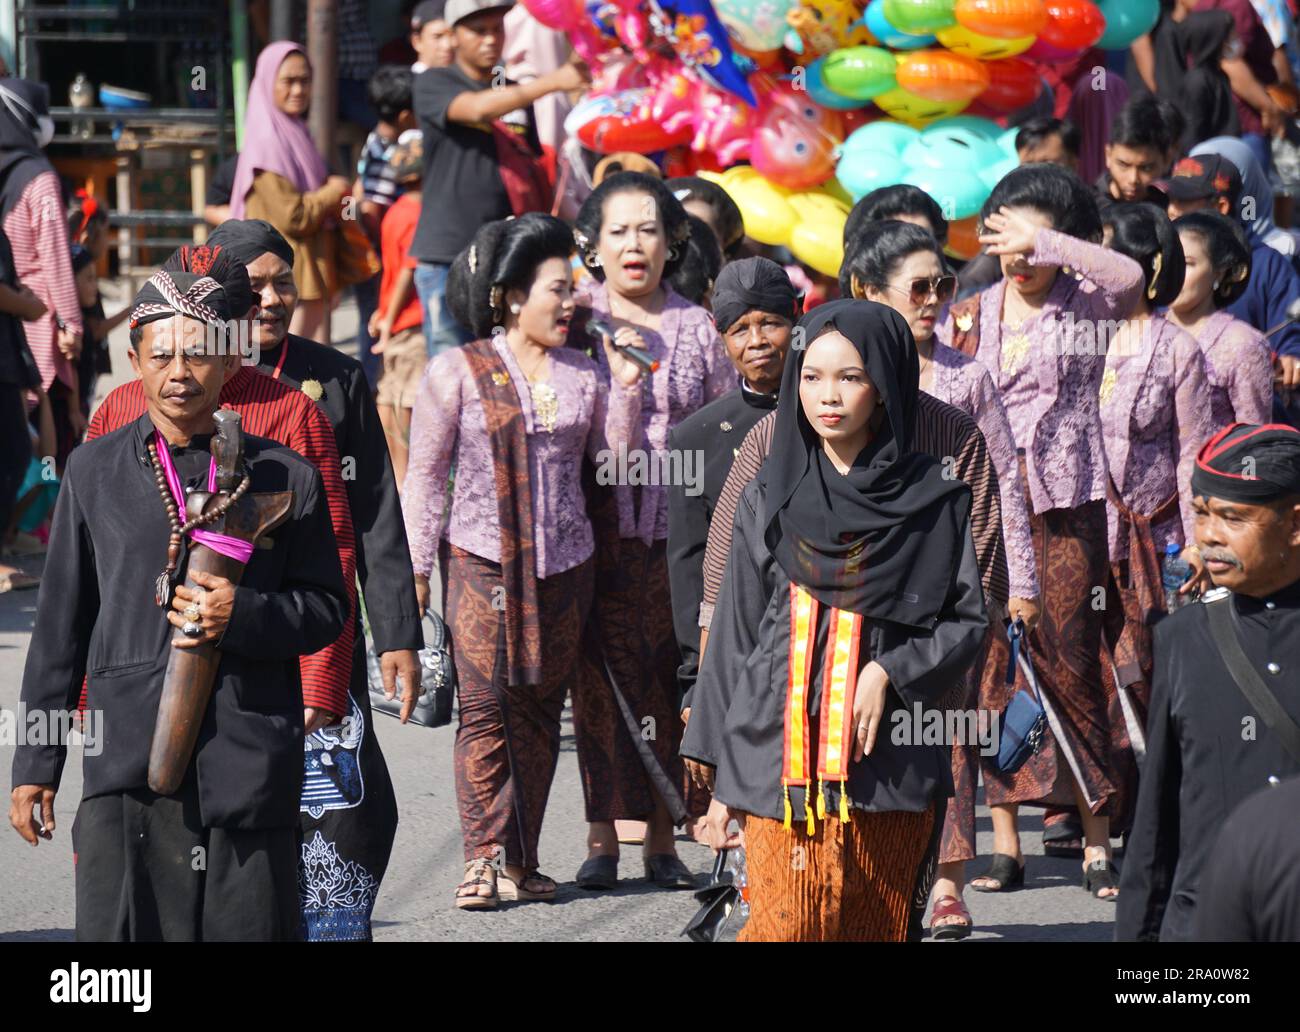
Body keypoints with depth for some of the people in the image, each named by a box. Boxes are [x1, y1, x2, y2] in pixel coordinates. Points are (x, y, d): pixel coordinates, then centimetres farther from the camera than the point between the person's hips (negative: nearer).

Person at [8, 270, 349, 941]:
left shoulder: (284, 477, 8)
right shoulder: (94, 472, 10)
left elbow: (327, 608, 10)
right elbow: (61, 626, 13)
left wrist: (244, 615, -11)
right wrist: (36, 765, 10)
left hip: (252, 768, 0)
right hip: (127, 763, 0)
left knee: (250, 929, 1)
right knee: (115, 930, -9)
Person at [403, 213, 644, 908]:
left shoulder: (582, 374, 10)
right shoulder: (457, 373, -1)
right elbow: (426, 477, 0)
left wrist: (625, 386, 1)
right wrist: (417, 568, -3)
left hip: (564, 564, 4)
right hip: (482, 561, -4)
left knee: (540, 710, 5)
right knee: (485, 708, -9)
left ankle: (521, 862, 9)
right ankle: (485, 859, -8)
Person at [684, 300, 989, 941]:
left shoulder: (932, 500, 4)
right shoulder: (769, 502, 8)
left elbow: (967, 619, 6)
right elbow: (735, 635, 10)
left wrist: (890, 673, -12)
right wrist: (722, 781, 8)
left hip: (889, 763, 0)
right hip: (779, 761, 0)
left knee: (877, 928, 2)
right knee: (790, 924, -9)